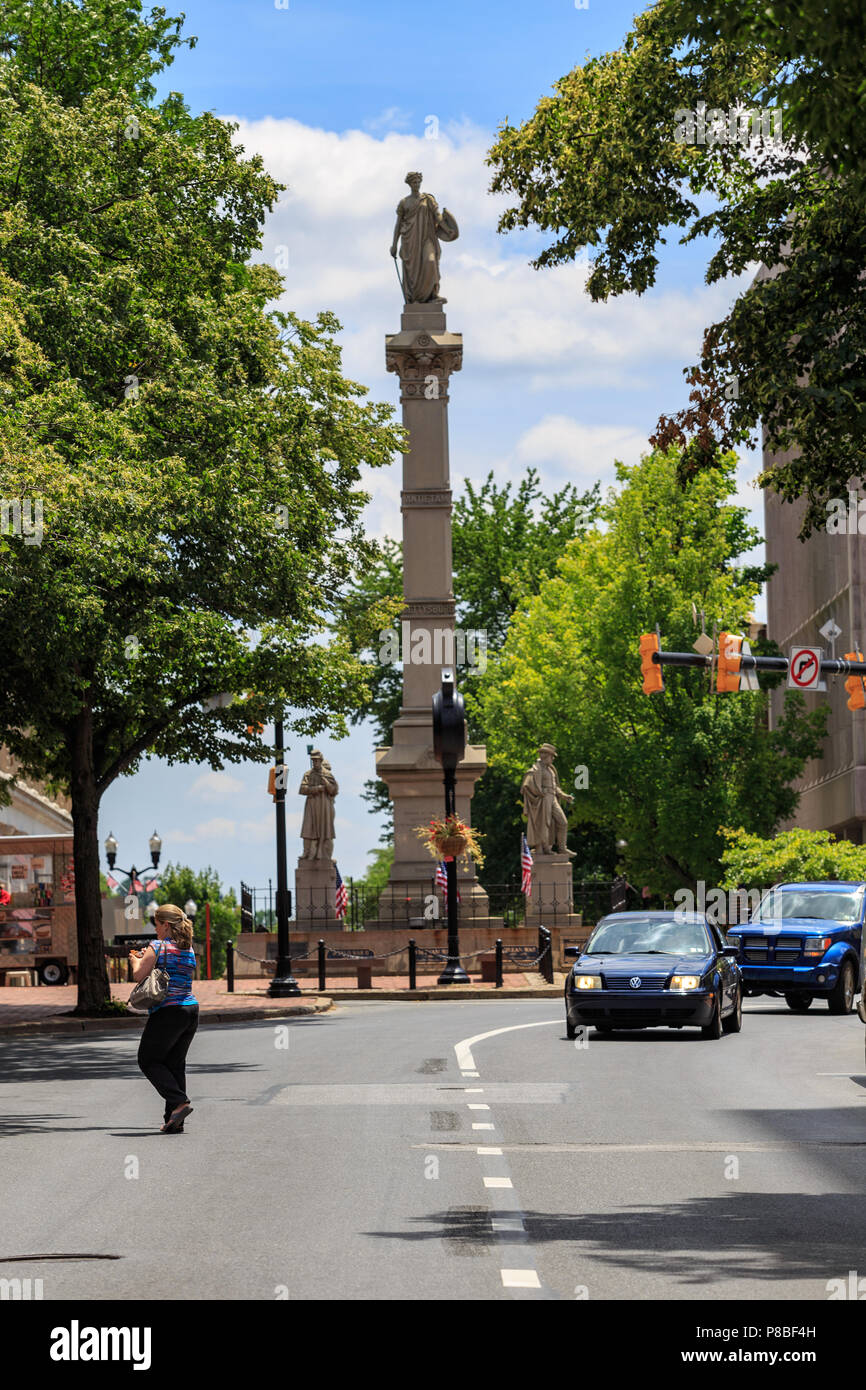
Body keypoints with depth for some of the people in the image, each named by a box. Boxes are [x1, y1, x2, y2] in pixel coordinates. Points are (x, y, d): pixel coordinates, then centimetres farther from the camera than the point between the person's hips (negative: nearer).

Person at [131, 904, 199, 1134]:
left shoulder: (157, 947, -9)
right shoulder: (189, 949, 12)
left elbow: (138, 976, -9)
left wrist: (135, 960, 11)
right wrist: (146, 958, 27)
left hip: (166, 1011, -7)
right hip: (191, 1009, 7)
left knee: (149, 1061, 6)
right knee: (175, 1064, 12)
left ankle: (179, 1102, -12)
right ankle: (174, 1122, 9)